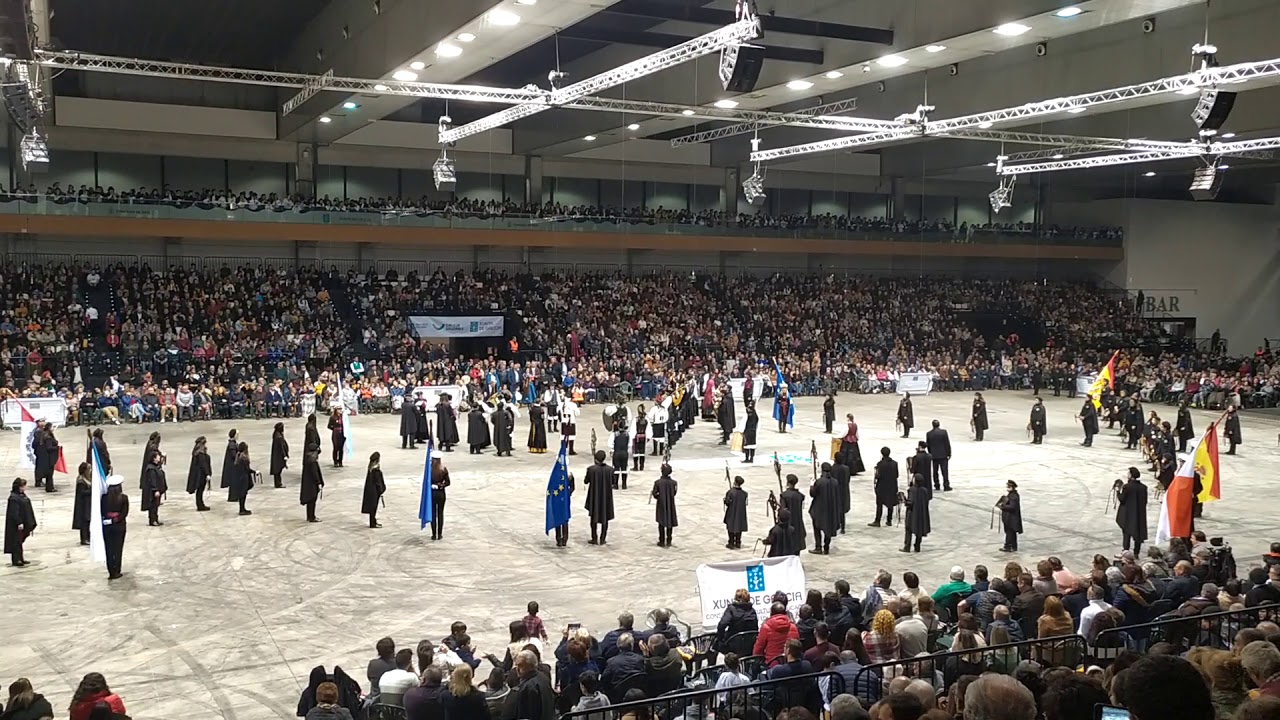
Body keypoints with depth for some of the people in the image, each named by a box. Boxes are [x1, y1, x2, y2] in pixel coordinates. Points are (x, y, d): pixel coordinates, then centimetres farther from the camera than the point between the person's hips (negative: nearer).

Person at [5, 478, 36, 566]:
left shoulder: (22, 495, 9)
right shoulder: (14, 498, -21)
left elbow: (27, 510, 17)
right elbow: (14, 512, -24)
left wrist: (31, 522, 20)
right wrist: (19, 523, -24)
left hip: (23, 523, 10)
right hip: (16, 525, -10)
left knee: (20, 540, 16)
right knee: (16, 542, -2)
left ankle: (20, 558, 25)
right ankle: (16, 560, 3)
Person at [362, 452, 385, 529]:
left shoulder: (371, 468, 5)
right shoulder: (376, 470, -23)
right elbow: (378, 481, -20)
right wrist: (381, 491, -12)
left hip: (370, 490, 9)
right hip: (375, 490, -9)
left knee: (372, 506, 17)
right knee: (373, 506, 0)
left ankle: (374, 521, 28)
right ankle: (373, 523, 8)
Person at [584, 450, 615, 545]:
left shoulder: (591, 469, -16)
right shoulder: (610, 469, -8)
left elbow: (586, 481, -5)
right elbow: (613, 482, 3)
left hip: (594, 496, -2)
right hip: (606, 497, 2)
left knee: (594, 518, 12)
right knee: (605, 518, 12)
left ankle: (594, 539, 14)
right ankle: (603, 539, 14)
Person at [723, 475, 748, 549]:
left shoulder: (730, 492, -21)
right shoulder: (744, 493, -8)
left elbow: (727, 502, -18)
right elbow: (745, 503, 2)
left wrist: (725, 500, 3)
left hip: (731, 513, -4)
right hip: (740, 513, 4)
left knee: (731, 528, 9)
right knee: (739, 527, 15)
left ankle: (731, 544, 12)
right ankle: (738, 543, 22)